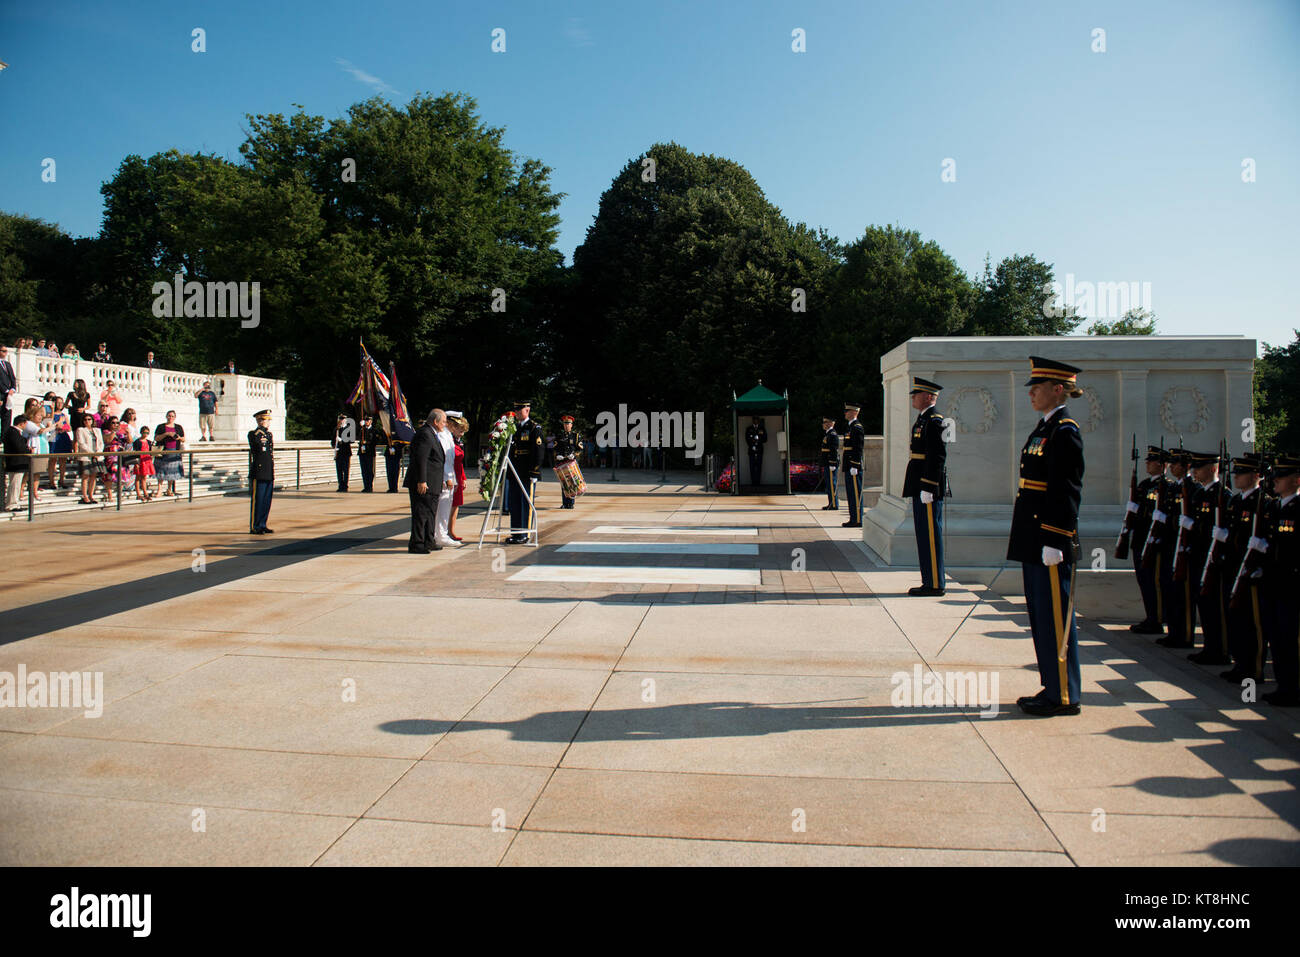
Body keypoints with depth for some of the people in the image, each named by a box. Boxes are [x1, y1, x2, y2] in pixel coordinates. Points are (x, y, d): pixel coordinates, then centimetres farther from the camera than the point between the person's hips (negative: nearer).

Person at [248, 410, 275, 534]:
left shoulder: (269, 435, 18)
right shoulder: (253, 434, -4)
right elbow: (259, 441, -27)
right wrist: (263, 429, -16)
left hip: (269, 475, 7)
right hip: (258, 475, -7)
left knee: (267, 501, 9)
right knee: (257, 501, -3)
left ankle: (262, 525, 17)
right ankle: (254, 527, 3)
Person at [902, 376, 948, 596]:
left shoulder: (934, 421, -13)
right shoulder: (923, 419, 18)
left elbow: (938, 457, -19)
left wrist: (927, 488, -21)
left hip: (929, 488, -10)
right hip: (920, 487, 10)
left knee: (930, 535, -5)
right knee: (924, 535, 13)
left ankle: (935, 584, 1)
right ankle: (929, 581, 20)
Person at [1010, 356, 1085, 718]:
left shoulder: (1065, 431, -13)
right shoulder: (1045, 427, 15)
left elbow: (1066, 492, -18)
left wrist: (1053, 542, -20)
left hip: (1052, 539, -10)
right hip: (1036, 539, 10)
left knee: (1054, 618, -1)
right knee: (1041, 616, 15)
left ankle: (1063, 697, 9)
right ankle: (1053, 688, 25)